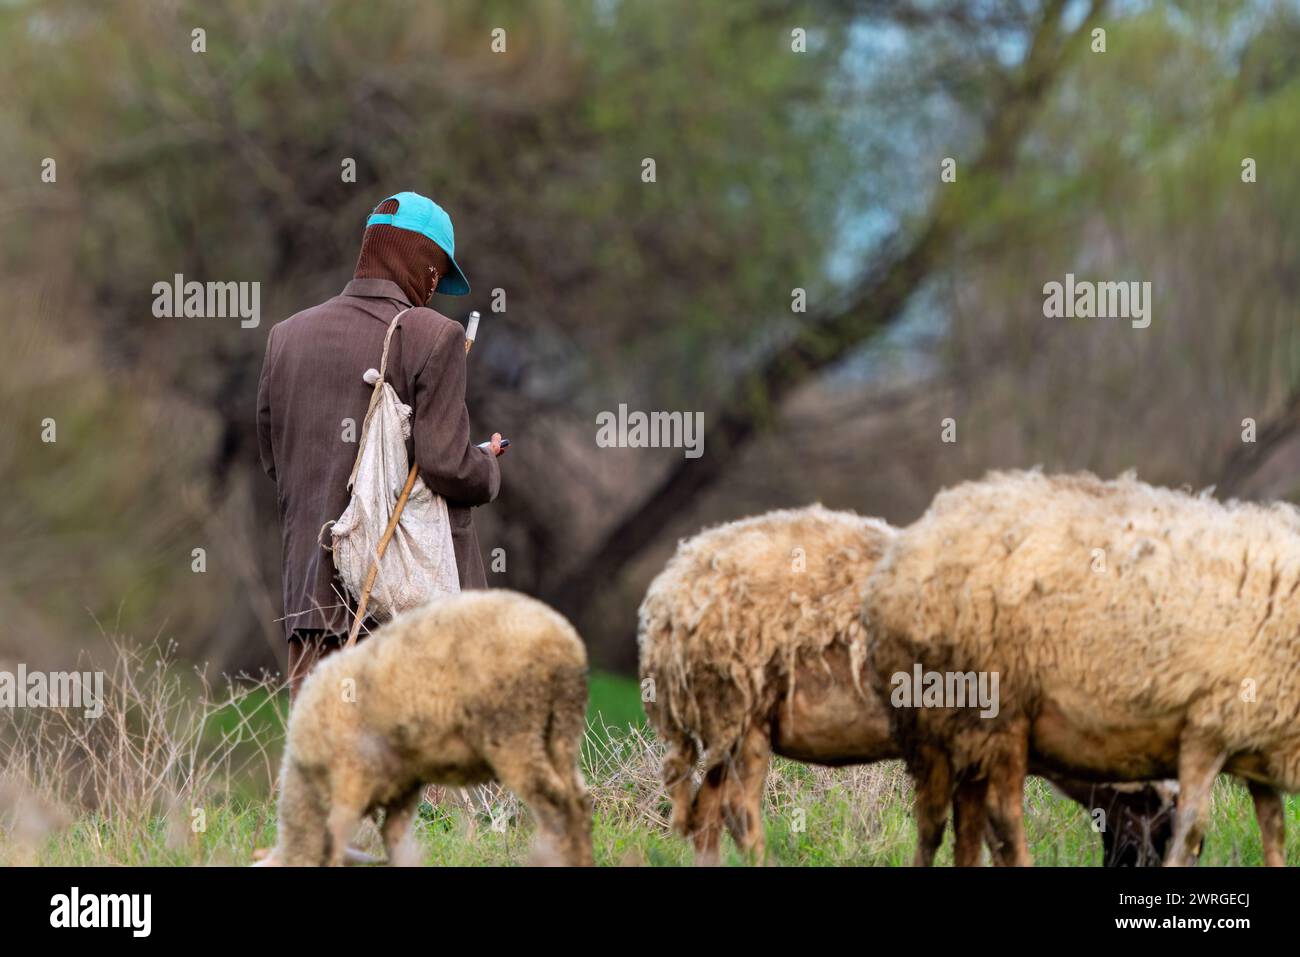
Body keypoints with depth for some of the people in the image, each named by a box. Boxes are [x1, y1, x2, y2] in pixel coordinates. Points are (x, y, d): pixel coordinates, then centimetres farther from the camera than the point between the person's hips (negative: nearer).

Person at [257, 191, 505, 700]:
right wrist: (488, 465, 8)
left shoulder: (287, 337, 8)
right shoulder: (433, 337, -8)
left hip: (316, 594, 4)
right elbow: (446, 464, -13)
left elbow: (275, 460, 12)